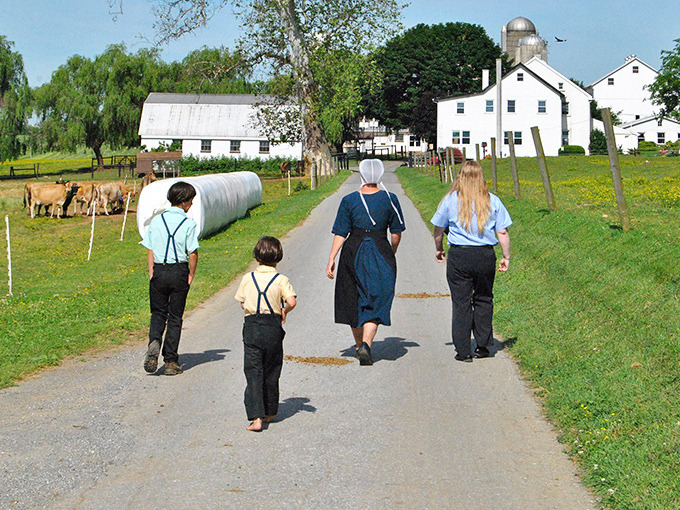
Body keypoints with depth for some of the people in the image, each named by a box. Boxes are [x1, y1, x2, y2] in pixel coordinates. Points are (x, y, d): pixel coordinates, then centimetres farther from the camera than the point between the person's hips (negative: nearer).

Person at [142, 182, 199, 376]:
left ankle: (154, 342, -15)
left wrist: (151, 271, 6)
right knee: (175, 316, 8)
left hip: (159, 271, 2)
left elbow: (150, 249, 2)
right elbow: (193, 252, -10)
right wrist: (191, 275, 1)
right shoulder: (188, 224, -8)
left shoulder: (157, 220, 3)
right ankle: (171, 361, 9)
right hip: (179, 271, -2)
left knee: (158, 313, 15)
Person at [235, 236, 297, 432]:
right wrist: (284, 311, 5)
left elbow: (242, 303, 7)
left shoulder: (248, 278, 2)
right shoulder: (281, 280, -4)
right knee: (271, 372, 15)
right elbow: (292, 302, -15)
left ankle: (256, 417, -13)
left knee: (253, 373, -1)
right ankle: (269, 413, 28)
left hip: (252, 327, 0)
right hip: (273, 327, 0)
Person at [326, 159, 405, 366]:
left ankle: (359, 345, 26)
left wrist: (331, 259, -2)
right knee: (375, 302, 0)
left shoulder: (349, 200, -4)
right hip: (381, 253, -1)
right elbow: (396, 233, 2)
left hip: (353, 253, 1)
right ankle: (366, 344, -20)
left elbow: (340, 233, -6)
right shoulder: (390, 199, -2)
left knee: (353, 301, 15)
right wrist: (391, 254, 18)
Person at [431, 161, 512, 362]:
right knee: (483, 300, 16)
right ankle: (483, 346, 18)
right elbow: (503, 233, 1)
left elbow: (438, 229, 7)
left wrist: (438, 249, 23)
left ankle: (464, 351, 5)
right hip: (485, 255, 1)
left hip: (459, 255, -1)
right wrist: (506, 257, 12)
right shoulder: (493, 201, 1)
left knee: (461, 302, 4)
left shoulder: (451, 200, -1)